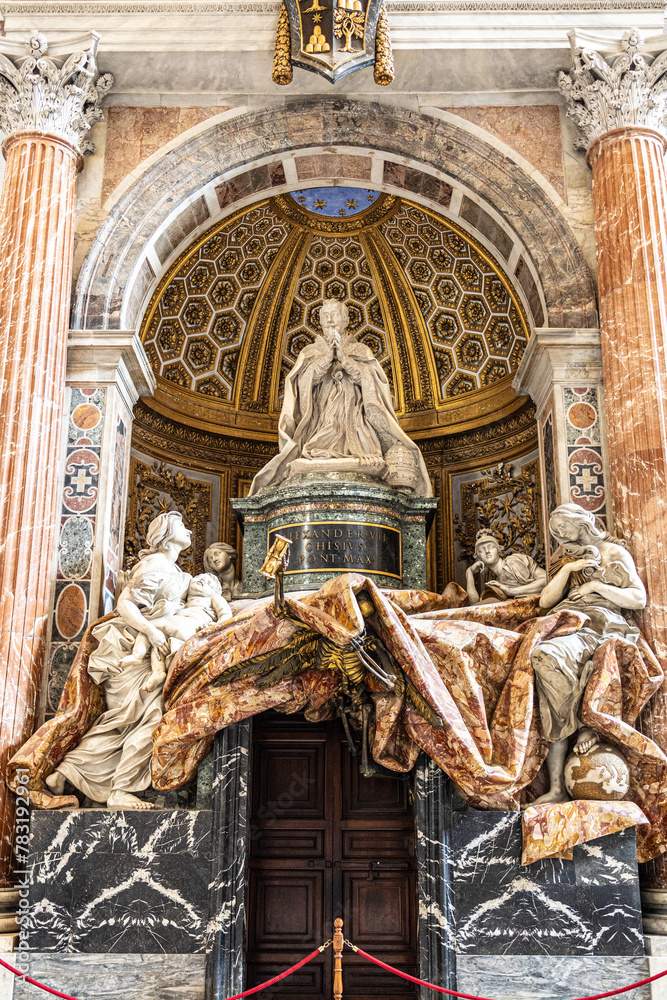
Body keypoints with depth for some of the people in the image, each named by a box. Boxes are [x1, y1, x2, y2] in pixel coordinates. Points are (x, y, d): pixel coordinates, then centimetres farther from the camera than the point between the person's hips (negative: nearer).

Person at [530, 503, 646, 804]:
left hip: (599, 624, -5)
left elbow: (639, 599, 5)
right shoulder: (569, 561, 31)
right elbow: (545, 601, 17)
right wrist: (567, 570, 5)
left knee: (550, 657, -37)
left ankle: (583, 724, -19)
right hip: (566, 627, 5)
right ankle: (556, 788, -26)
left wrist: (598, 586, -5)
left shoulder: (615, 553, 16)